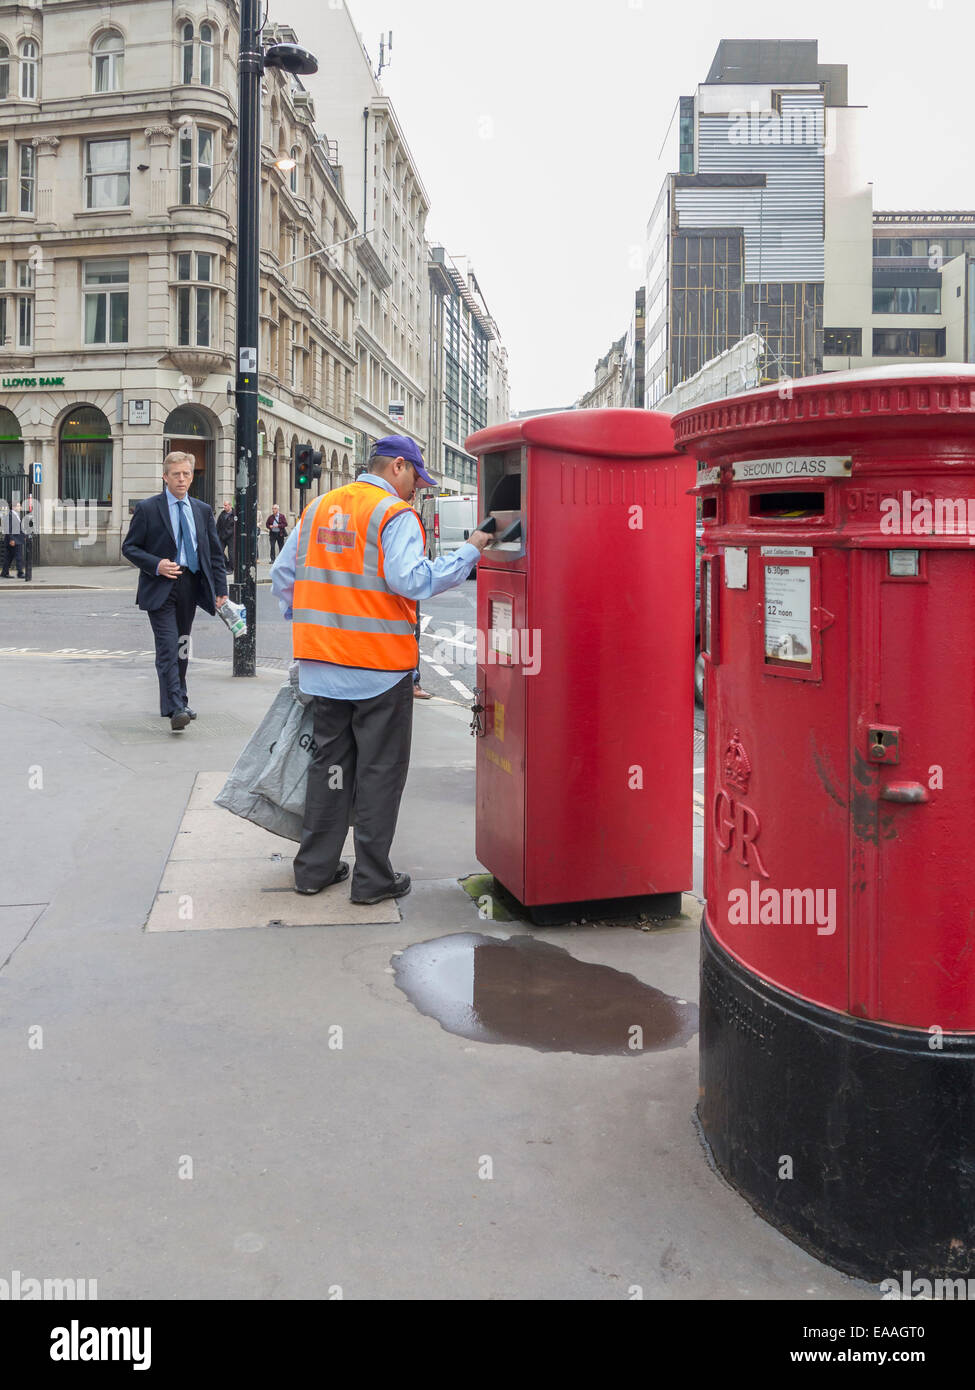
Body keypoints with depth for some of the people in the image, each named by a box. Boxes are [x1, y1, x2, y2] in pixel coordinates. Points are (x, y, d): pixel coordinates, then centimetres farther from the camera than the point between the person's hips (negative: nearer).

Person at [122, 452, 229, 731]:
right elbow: (129, 547, 0)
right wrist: (156, 565, -16)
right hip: (160, 586, -4)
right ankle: (174, 708, -19)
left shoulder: (203, 510, 12)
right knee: (168, 646, -13)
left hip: (191, 584, 4)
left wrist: (220, 589, 5)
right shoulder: (147, 508, -1)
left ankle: (179, 699, 27)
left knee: (181, 646, 14)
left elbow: (215, 553, 13)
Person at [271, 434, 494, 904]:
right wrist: (468, 553, -16)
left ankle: (314, 868, 23)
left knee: (329, 761, 17)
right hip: (380, 666, -6)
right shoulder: (395, 515, -11)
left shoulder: (318, 508, 11)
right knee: (380, 770, 5)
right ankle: (373, 879, 10)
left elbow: (283, 576, 14)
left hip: (323, 666, 6)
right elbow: (411, 579, -24)